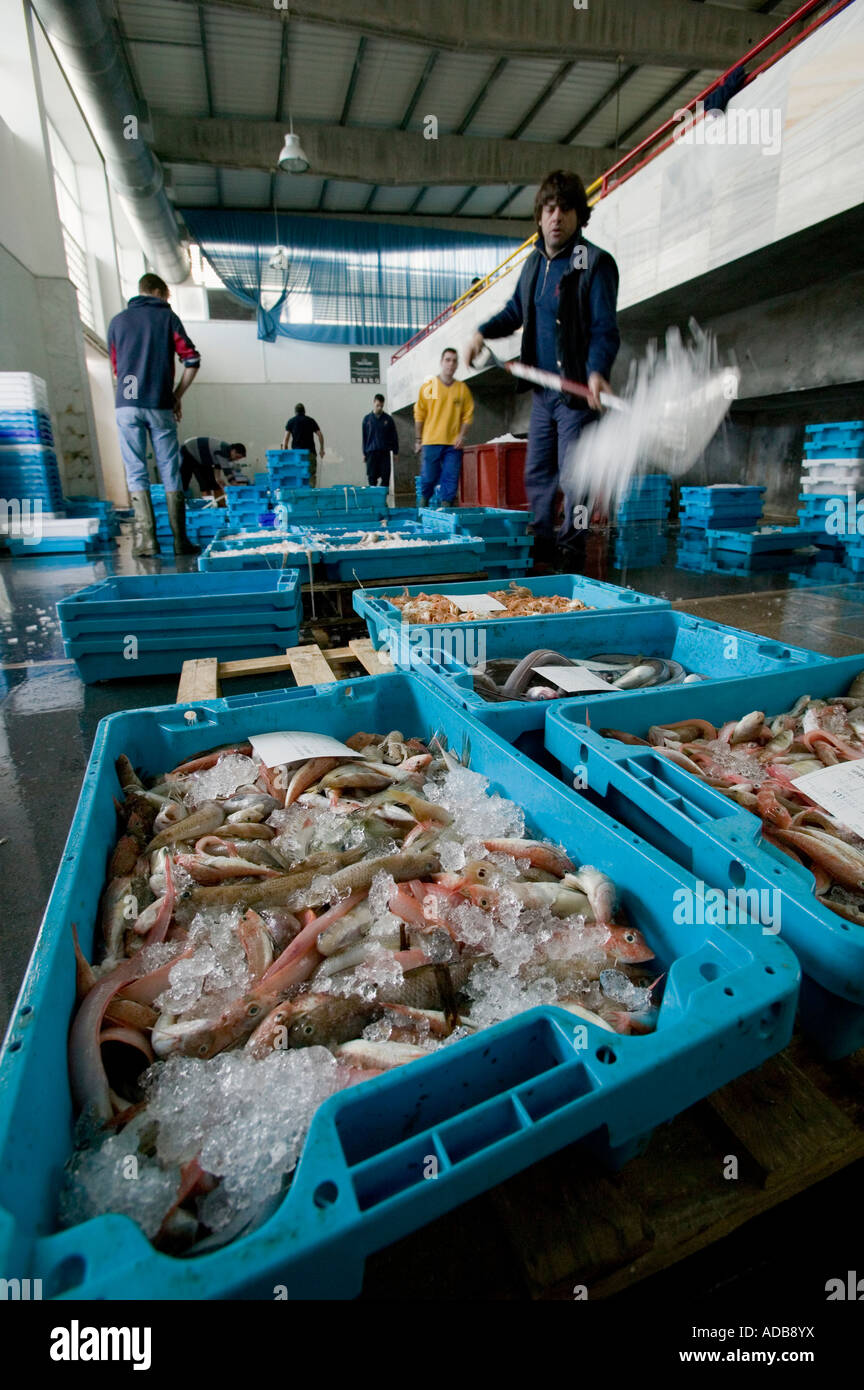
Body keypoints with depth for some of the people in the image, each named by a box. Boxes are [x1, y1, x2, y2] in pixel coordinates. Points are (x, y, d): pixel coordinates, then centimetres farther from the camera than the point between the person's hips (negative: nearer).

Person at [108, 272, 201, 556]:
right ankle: (180, 541, 0)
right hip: (160, 406, -1)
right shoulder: (167, 317, 9)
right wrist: (177, 396, 6)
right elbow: (192, 359, 0)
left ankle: (146, 538, -11)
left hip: (127, 405, 1)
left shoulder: (118, 320, 16)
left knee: (136, 472, -1)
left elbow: (116, 368, 20)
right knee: (170, 473, 1)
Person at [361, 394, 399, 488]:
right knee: (372, 477, -1)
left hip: (385, 452, 0)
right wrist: (364, 453, 5)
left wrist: (395, 452, 3)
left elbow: (394, 436, 8)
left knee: (385, 476, -4)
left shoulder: (388, 419, 5)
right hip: (371, 452, 0)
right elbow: (364, 437, 9)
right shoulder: (367, 419, 6)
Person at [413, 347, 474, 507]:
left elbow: (468, 414, 10)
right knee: (429, 477, 0)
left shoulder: (462, 388, 9)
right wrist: (418, 439, 2)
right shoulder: (428, 386, 3)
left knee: (451, 479, -3)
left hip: (453, 443, 2)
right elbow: (419, 415, 4)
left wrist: (462, 435, -3)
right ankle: (424, 502, 24)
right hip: (431, 441, -2)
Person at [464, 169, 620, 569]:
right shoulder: (534, 262, 14)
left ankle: (571, 551, 6)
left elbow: (605, 328, -15)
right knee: (536, 473, 10)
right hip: (542, 389, 7)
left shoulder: (595, 262, -8)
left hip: (578, 390, -7)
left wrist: (596, 371, -33)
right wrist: (482, 332, 11)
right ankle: (541, 547, 22)